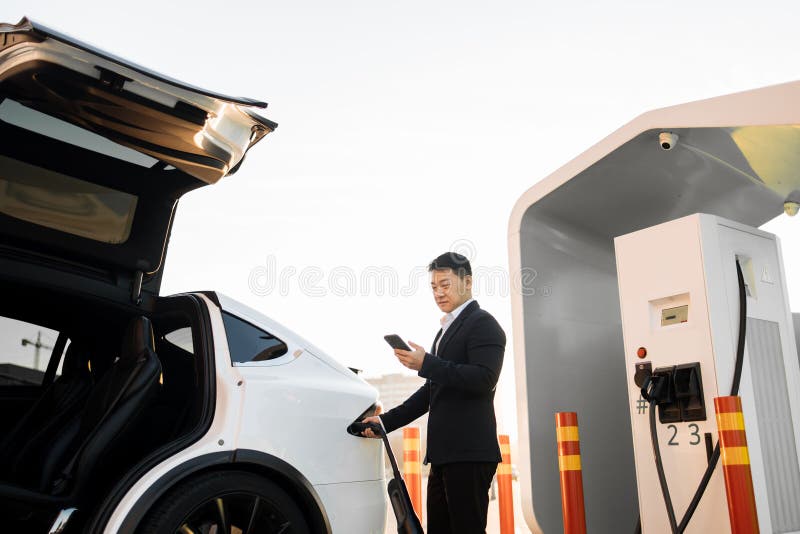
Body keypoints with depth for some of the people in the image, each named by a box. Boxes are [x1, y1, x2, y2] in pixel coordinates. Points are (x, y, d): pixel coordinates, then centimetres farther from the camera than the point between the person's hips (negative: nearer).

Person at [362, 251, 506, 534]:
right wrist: (386, 422, 16)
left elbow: (484, 379, -20)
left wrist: (426, 364, -21)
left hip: (468, 452, -9)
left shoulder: (482, 323, -5)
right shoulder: (446, 330, 22)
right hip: (444, 453, 9)